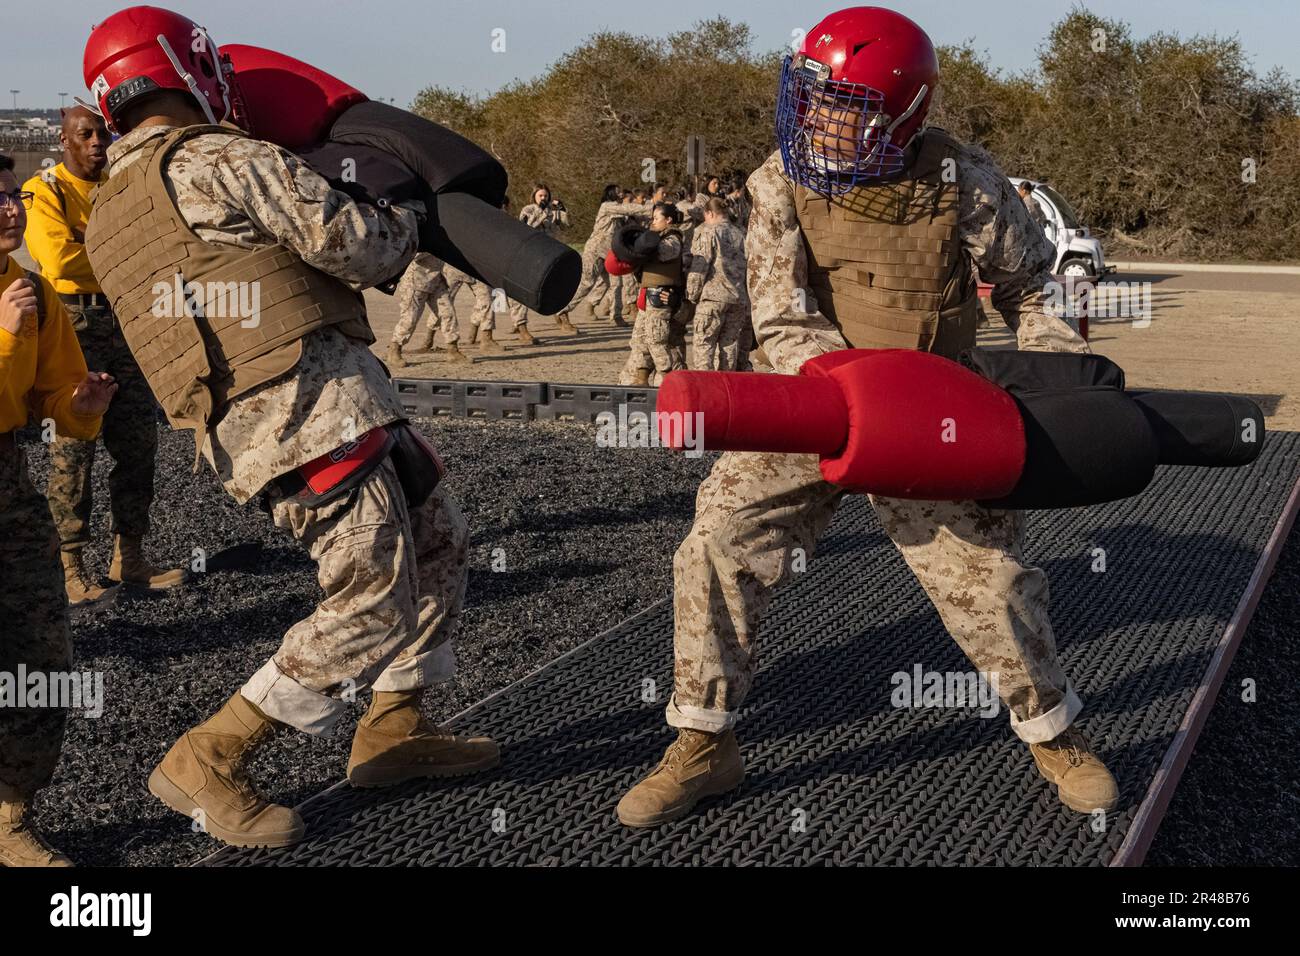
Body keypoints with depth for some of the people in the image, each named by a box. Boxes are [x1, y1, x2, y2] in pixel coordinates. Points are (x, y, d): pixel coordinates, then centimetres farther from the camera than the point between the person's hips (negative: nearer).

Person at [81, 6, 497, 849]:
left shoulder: (110, 218, 19)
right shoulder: (215, 160, -8)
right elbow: (360, 248, -9)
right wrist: (407, 218, 12)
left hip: (259, 422, 10)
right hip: (310, 402, -9)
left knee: (439, 543, 18)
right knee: (375, 604, -8)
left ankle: (394, 730, 25)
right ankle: (205, 763, -1)